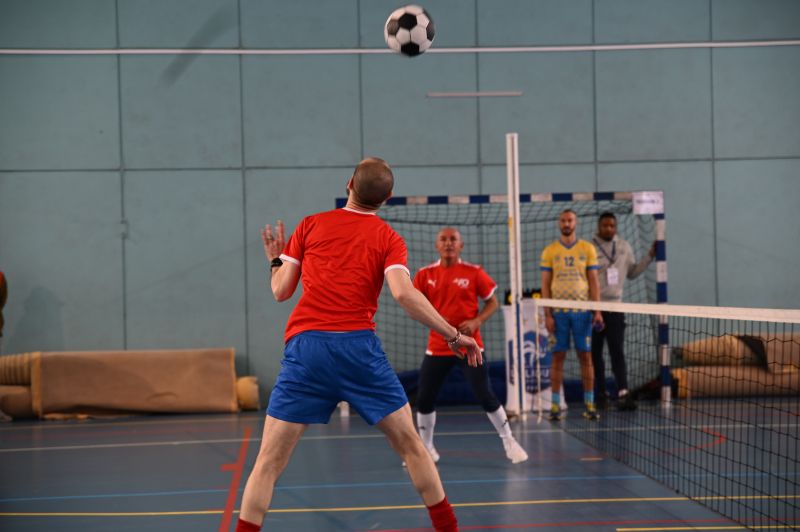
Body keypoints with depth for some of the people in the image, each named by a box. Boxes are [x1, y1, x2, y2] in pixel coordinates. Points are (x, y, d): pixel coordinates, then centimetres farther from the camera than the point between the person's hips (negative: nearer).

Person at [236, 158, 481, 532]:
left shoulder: (311, 225, 12)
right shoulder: (388, 238, 8)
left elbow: (281, 291, 13)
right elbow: (403, 293, -9)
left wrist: (275, 260, 33)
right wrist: (452, 335, -3)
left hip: (305, 347, 1)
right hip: (357, 345, -1)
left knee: (269, 461, 4)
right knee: (410, 445, 13)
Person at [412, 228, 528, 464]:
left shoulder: (473, 272, -3)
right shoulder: (425, 275, 2)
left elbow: (492, 302, 4)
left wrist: (477, 321, -14)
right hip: (437, 347, 2)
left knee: (486, 396, -7)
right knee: (424, 400, 2)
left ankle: (509, 442, 11)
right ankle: (426, 448, 21)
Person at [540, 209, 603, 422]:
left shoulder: (588, 249, 6)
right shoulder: (549, 251, 6)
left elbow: (593, 282, 5)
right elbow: (545, 285, 4)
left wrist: (597, 311, -3)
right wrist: (547, 314, -4)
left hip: (582, 310, 0)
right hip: (558, 311, 0)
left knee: (585, 356, 1)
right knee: (558, 357, 0)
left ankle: (590, 404, 6)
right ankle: (556, 404, 3)